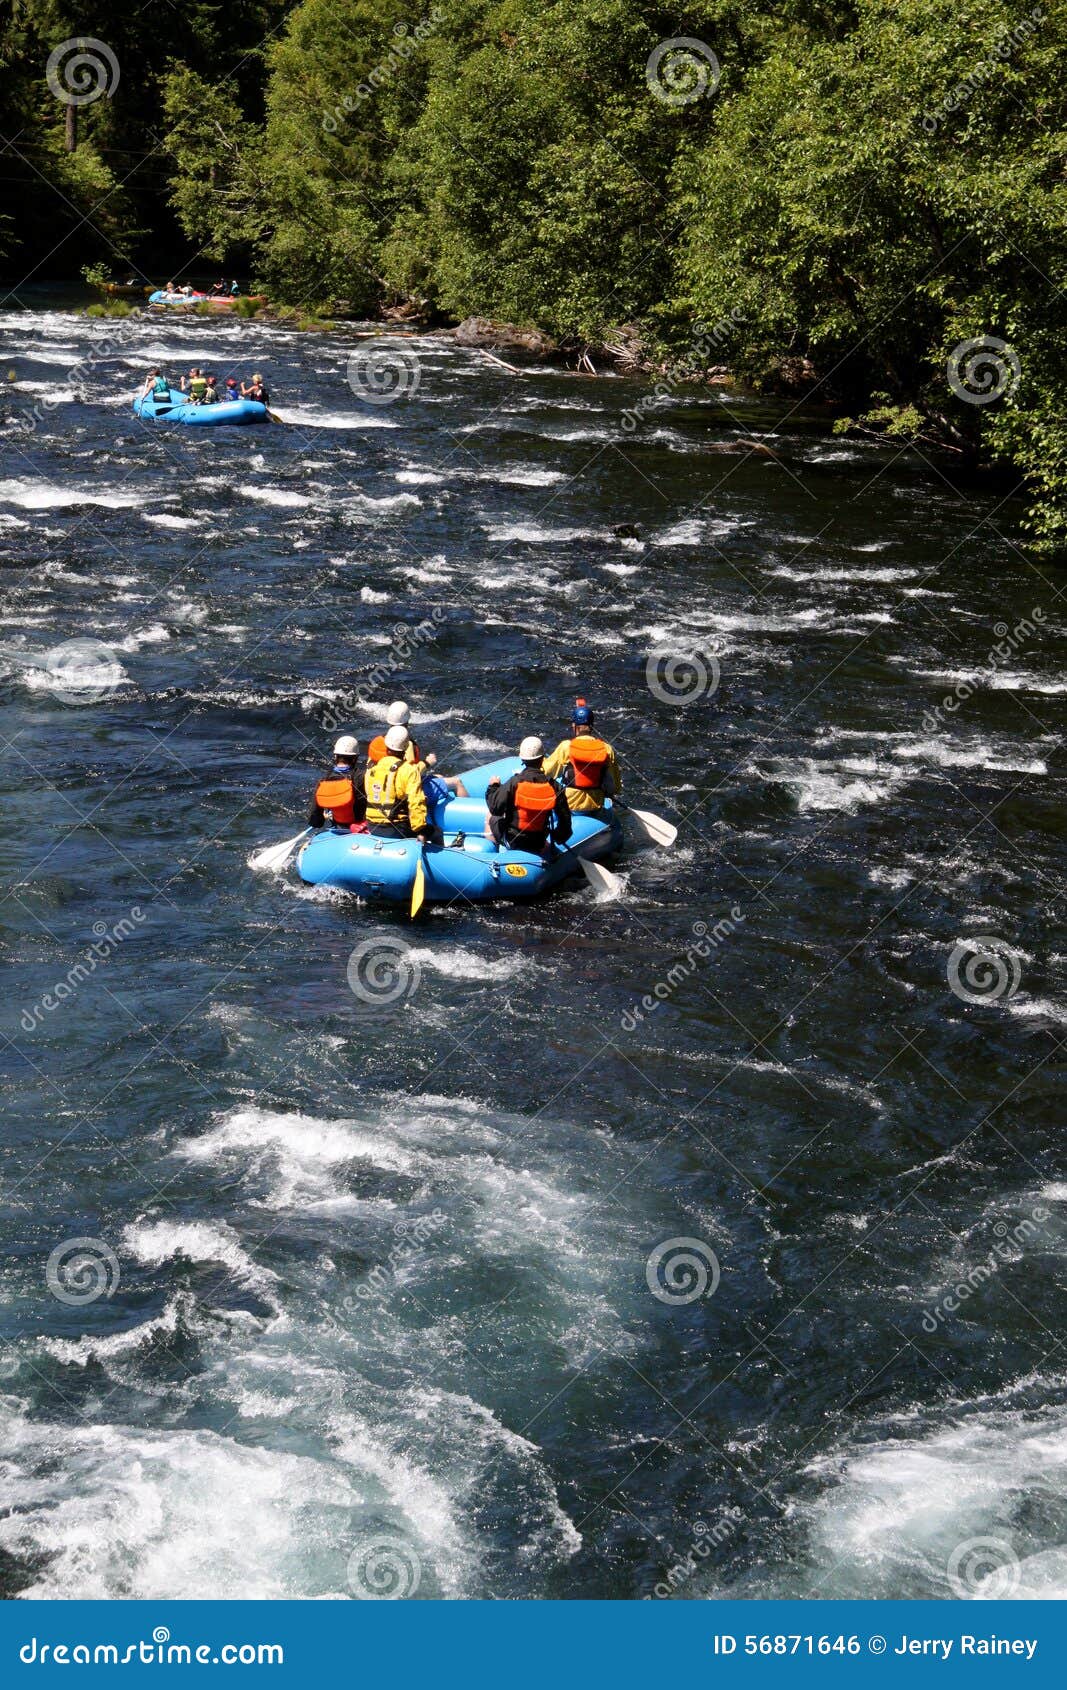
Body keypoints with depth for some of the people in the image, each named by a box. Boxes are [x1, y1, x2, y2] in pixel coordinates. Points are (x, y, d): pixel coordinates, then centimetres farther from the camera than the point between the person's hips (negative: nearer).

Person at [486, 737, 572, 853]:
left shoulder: (514, 783, -22)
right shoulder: (553, 786, -14)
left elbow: (495, 808, -15)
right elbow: (565, 818, -7)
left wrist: (493, 787, 4)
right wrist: (558, 838, 13)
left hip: (512, 841, -2)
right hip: (539, 844, 2)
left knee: (491, 817, 25)